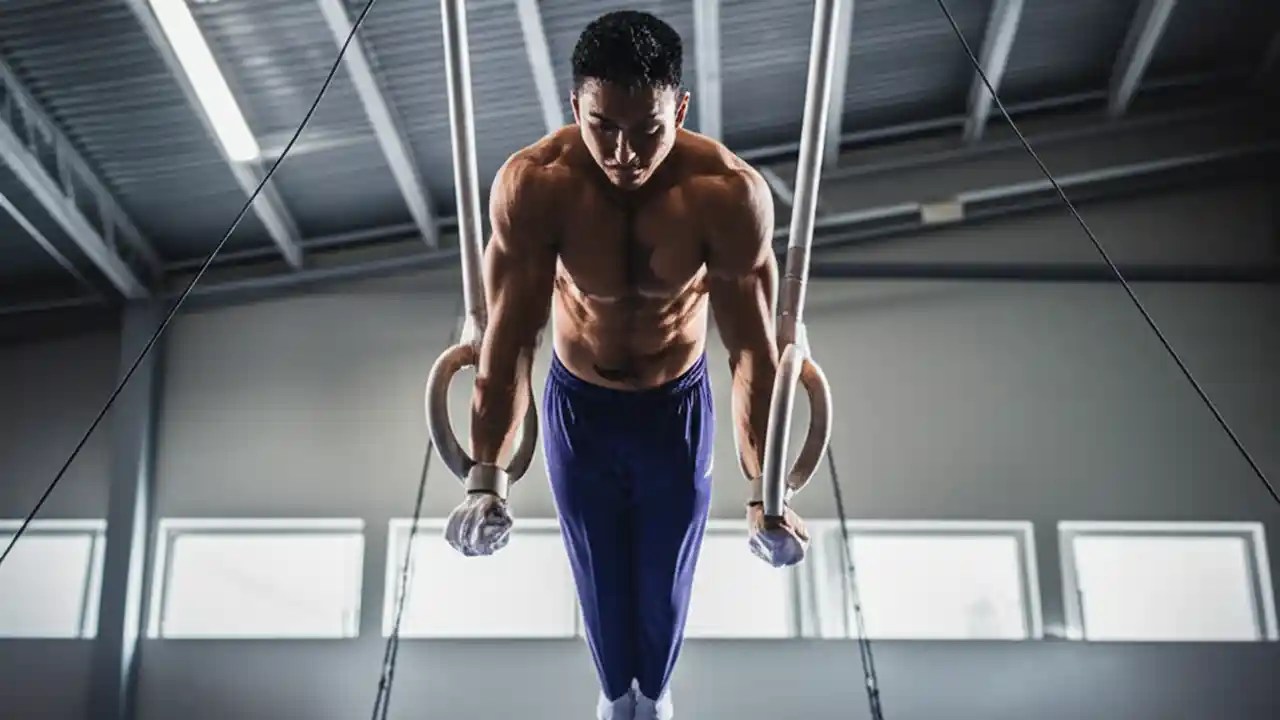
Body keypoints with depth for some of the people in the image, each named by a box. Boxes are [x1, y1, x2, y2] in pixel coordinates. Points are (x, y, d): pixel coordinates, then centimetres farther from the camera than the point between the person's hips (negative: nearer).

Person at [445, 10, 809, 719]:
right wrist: (485, 478, -24)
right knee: (599, 576, 21)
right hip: (577, 407, 0)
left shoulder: (730, 194, -29)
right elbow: (508, 340, -23)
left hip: (678, 408, 0)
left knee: (666, 576, 22)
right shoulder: (531, 185, -28)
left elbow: (753, 349, -23)